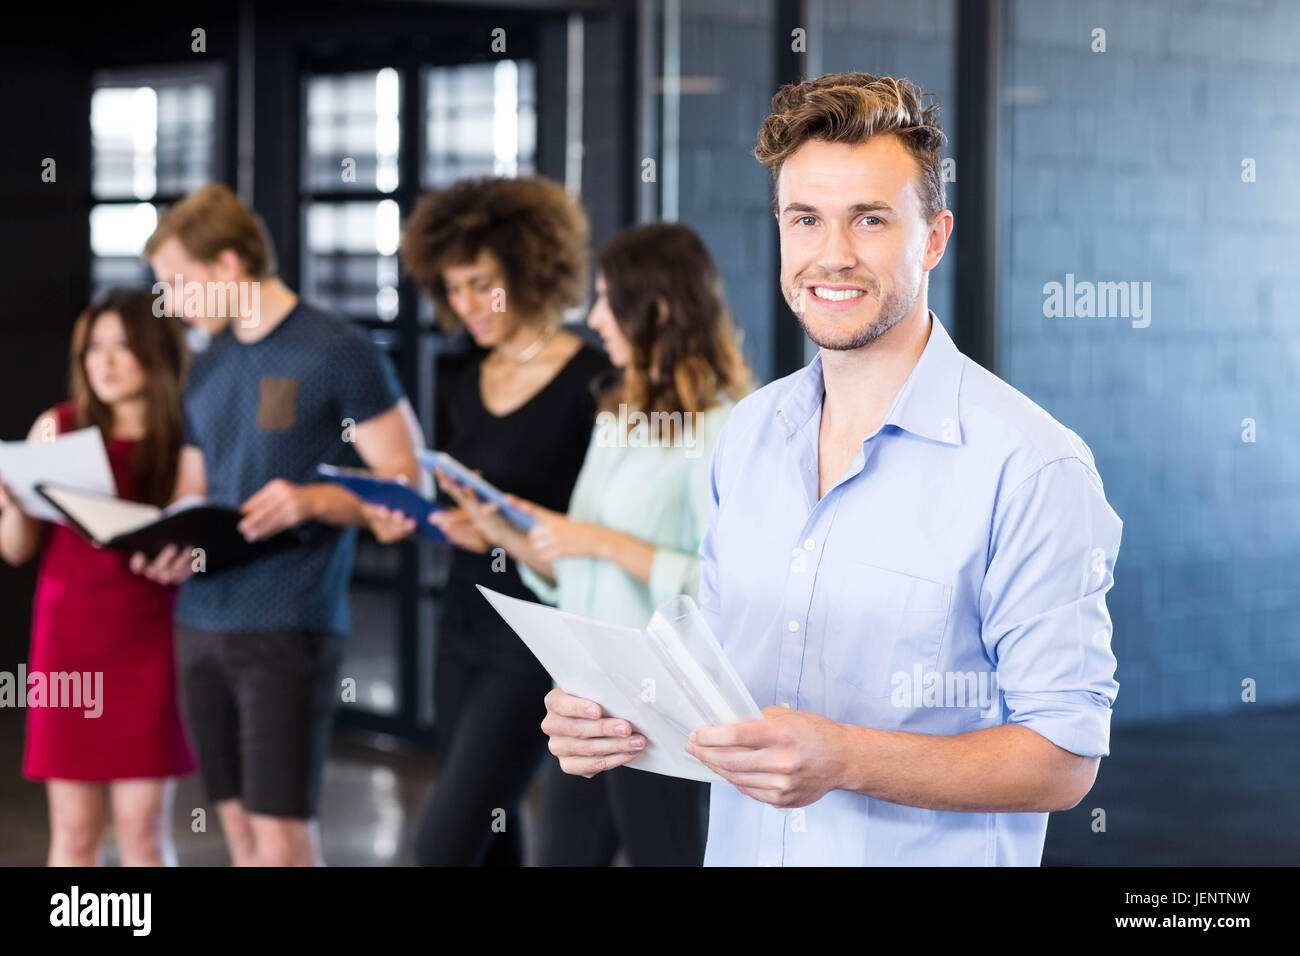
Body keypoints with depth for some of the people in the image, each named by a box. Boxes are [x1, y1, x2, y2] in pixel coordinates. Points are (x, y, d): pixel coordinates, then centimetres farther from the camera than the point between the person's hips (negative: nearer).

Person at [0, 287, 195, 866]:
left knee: (143, 828, 0)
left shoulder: (187, 438, -2)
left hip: (149, 643, -2)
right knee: (73, 829, 6)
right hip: (67, 637, 2)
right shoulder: (58, 428, 3)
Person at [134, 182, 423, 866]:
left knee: (281, 833, -8)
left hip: (290, 626, -6)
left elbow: (404, 481, -7)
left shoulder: (338, 353, -6)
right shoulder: (206, 367, 15)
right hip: (202, 621, 7)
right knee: (238, 825, 8)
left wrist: (312, 501, -24)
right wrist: (169, 547, 1)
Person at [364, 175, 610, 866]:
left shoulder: (593, 382, -11)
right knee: (488, 838, 14)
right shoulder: (461, 386, 11)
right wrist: (405, 518, -2)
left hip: (542, 637, -7)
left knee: (445, 841, -12)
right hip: (464, 626, 7)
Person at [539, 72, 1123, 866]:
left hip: (927, 856, -5)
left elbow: (1065, 757, -17)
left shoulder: (1031, 466, -16)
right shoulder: (750, 433, 4)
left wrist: (844, 760, -28)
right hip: (738, 849, 5)